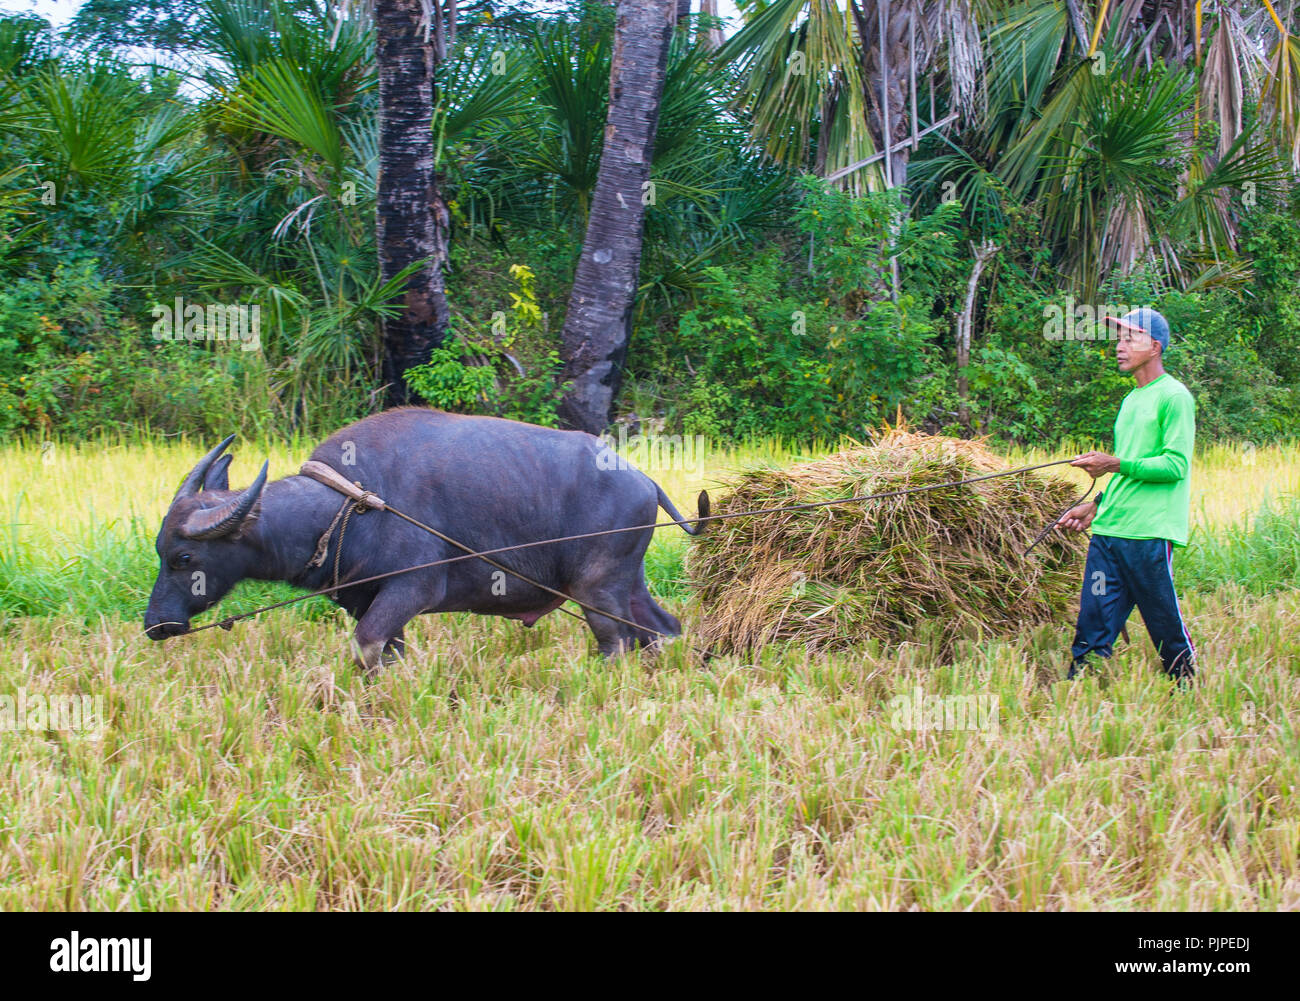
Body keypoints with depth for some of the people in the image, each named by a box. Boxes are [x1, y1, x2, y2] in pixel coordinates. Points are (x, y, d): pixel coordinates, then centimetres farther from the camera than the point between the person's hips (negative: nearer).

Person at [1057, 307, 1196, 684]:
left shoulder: (1174, 397, -5)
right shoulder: (1131, 401, 21)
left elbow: (1176, 465, -14)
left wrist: (1116, 464, -18)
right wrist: (1096, 506, 17)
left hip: (1150, 533, -8)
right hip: (1109, 529, 8)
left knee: (1167, 625, -1)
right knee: (1093, 621, 0)